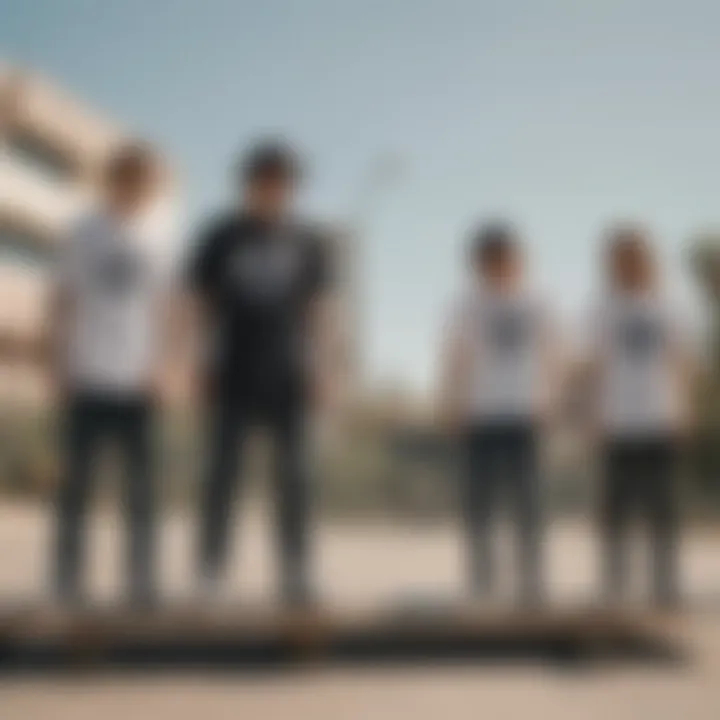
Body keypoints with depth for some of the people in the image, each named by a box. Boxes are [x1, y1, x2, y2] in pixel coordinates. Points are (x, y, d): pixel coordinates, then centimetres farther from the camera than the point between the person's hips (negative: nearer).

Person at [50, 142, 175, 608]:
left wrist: (156, 367, 2)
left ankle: (143, 580, 13)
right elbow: (63, 303, 4)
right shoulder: (84, 233, 0)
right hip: (87, 377, -1)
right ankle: (69, 578, 13)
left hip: (136, 379, 2)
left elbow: (160, 307, 10)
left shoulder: (159, 236, 5)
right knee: (78, 480, 3)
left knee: (142, 482, 4)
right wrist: (62, 367, 0)